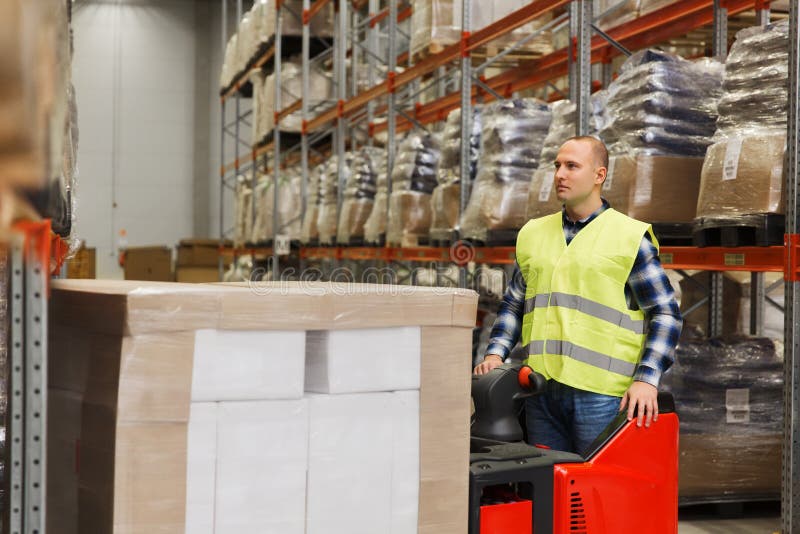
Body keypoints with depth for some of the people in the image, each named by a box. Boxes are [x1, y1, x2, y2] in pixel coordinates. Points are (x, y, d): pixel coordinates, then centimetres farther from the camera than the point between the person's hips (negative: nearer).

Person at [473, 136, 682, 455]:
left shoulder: (630, 237, 2)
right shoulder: (533, 234, 16)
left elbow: (666, 313, 0)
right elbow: (513, 305, 23)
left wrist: (647, 379, -12)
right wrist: (495, 353, 7)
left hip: (601, 393, -5)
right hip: (540, 391, 5)